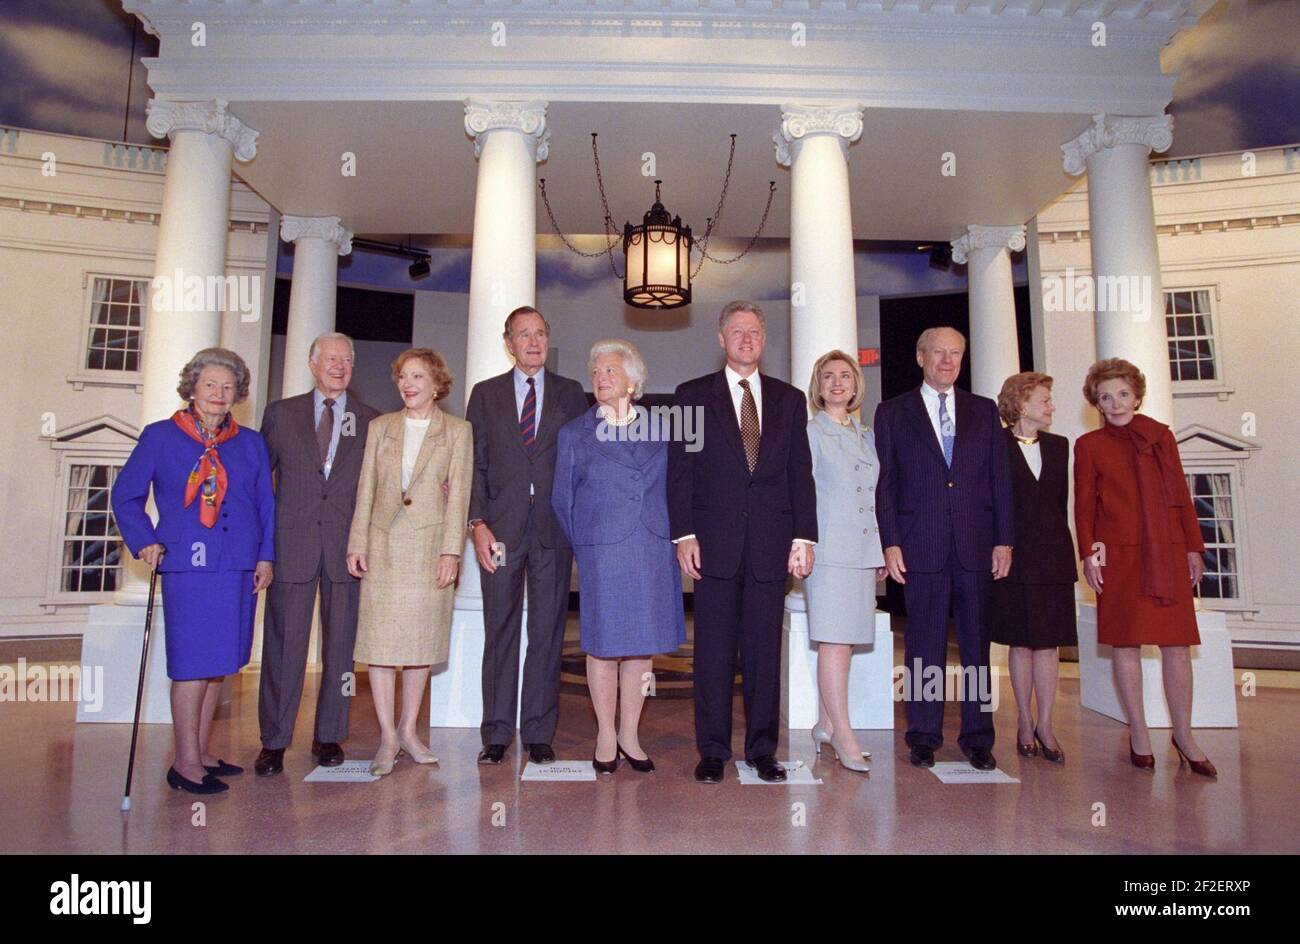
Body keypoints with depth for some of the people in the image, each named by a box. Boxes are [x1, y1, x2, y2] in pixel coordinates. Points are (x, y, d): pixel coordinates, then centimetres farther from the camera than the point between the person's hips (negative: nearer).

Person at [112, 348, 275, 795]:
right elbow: (125, 495, 8)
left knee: (220, 662, 10)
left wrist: (266, 556, 5)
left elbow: (266, 503, 13)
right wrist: (144, 542, -4)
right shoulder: (159, 436, 4)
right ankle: (186, 763, 7)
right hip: (187, 565, -4)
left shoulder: (250, 443, 12)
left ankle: (201, 753, 22)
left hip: (238, 567, 4)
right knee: (193, 663, -4)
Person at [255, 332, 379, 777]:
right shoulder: (281, 413, 10)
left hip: (347, 546, 1)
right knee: (283, 644, 2)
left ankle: (328, 736, 20)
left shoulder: (371, 421, 8)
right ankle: (274, 741, 15)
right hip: (291, 543, 0)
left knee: (340, 644, 7)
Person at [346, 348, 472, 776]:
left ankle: (408, 730, 19)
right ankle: (387, 737, 9)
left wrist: (451, 550, -10)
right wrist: (357, 543, 1)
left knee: (422, 641, 5)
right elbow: (366, 489, 9)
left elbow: (458, 493, -2)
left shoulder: (457, 431, 4)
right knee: (380, 639, 0)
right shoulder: (380, 427, 11)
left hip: (430, 546, -1)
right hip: (383, 546, 2)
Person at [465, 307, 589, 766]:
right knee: (500, 630, 4)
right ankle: (497, 734, 14)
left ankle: (538, 733, 13)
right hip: (501, 528, 0)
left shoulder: (571, 394, 11)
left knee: (548, 632, 3)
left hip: (554, 528, 0)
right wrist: (478, 523, -5)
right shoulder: (486, 394, 12)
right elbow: (475, 464, 6)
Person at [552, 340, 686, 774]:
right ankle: (606, 737, 17)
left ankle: (630, 735, 20)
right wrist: (583, 546, 6)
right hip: (602, 553, -2)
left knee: (644, 642, 7)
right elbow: (562, 498, 8)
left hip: (654, 551, 2)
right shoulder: (573, 433, 6)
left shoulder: (658, 429, 10)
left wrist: (672, 536, 8)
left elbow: (671, 489, 15)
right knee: (603, 643, 2)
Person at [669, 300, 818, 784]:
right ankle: (712, 750, 15)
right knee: (714, 650, 4)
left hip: (771, 543, 2)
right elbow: (680, 470, 2)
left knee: (765, 649, 7)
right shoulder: (693, 395, 7)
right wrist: (684, 535, -7)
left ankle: (762, 749, 20)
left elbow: (800, 473, 9)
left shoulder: (789, 399, 13)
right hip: (715, 543, -2)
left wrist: (804, 536, 1)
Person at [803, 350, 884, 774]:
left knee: (845, 642, 8)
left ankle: (825, 725, 18)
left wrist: (881, 551, 17)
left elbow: (875, 497, 20)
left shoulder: (866, 436, 18)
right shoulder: (809, 433, 0)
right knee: (834, 641, -9)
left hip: (863, 551, 6)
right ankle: (843, 734, -5)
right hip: (829, 550, -6)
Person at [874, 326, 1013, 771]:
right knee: (924, 645, 4)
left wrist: (1004, 540, 2)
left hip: (976, 543, 2)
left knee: (976, 643, 7)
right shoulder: (892, 413, 7)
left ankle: (977, 736, 18)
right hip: (921, 545, -2)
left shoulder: (984, 410, 13)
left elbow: (1000, 478, 9)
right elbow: (885, 483, 2)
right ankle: (924, 737, 15)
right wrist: (890, 543, -5)